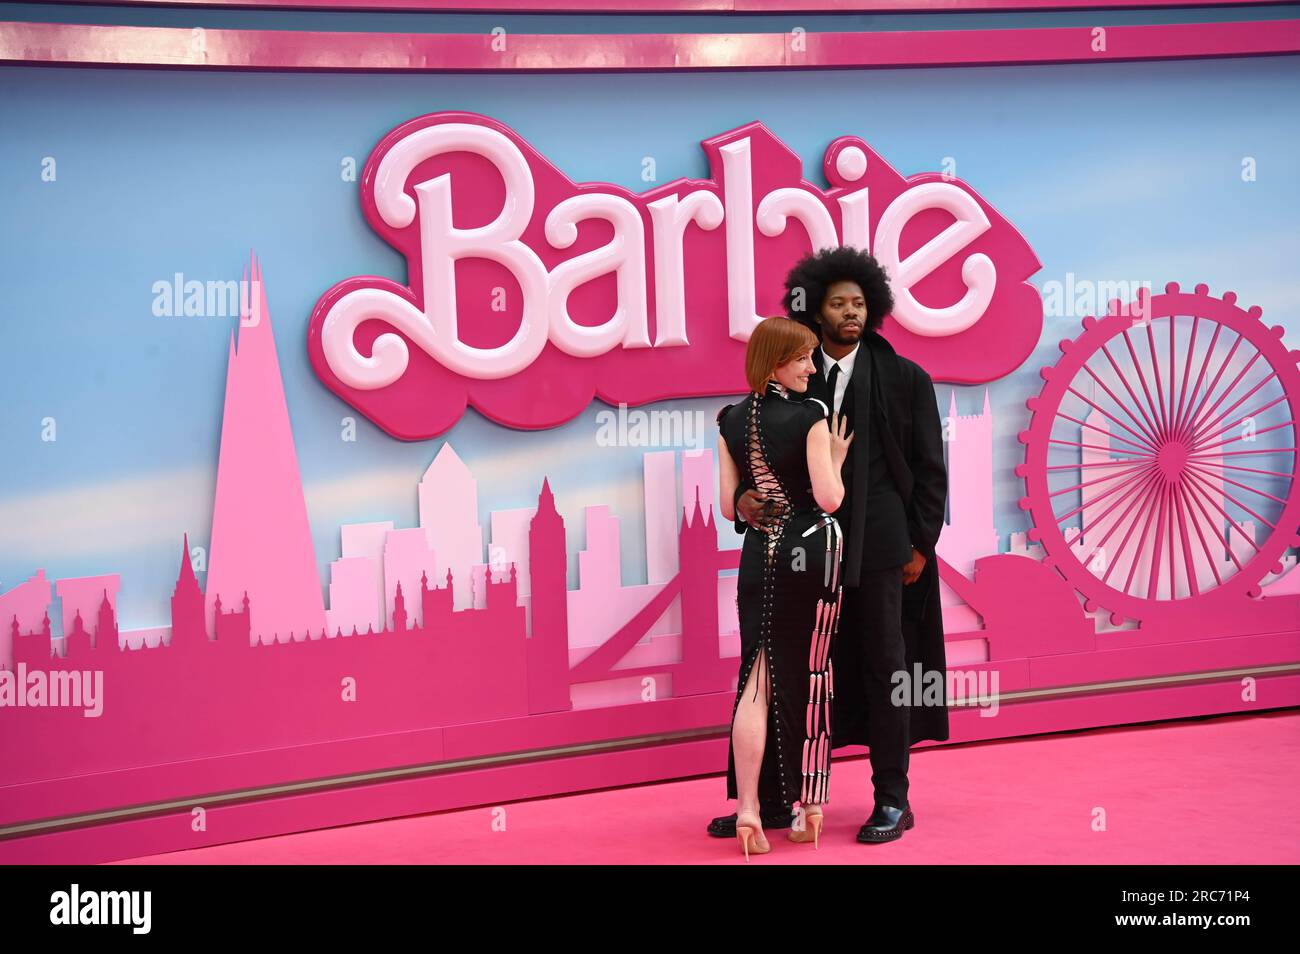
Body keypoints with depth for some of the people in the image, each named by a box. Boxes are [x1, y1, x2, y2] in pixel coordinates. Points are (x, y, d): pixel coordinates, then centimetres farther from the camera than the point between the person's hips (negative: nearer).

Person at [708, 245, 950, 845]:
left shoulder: (904, 378, 0)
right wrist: (745, 497, -13)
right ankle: (776, 796, 15)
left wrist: (920, 545, -3)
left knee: (884, 666, 4)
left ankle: (892, 800, 14)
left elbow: (930, 470, 1)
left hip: (878, 546, -2)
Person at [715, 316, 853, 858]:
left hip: (759, 558, 4)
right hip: (813, 554, -4)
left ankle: (747, 810, -6)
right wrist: (837, 457, 3)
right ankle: (810, 807, 16)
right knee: (811, 680, 8)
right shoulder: (809, 417, -11)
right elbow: (829, 498, -15)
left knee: (757, 681, 4)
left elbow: (729, 506, 7)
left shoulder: (732, 422, 4)